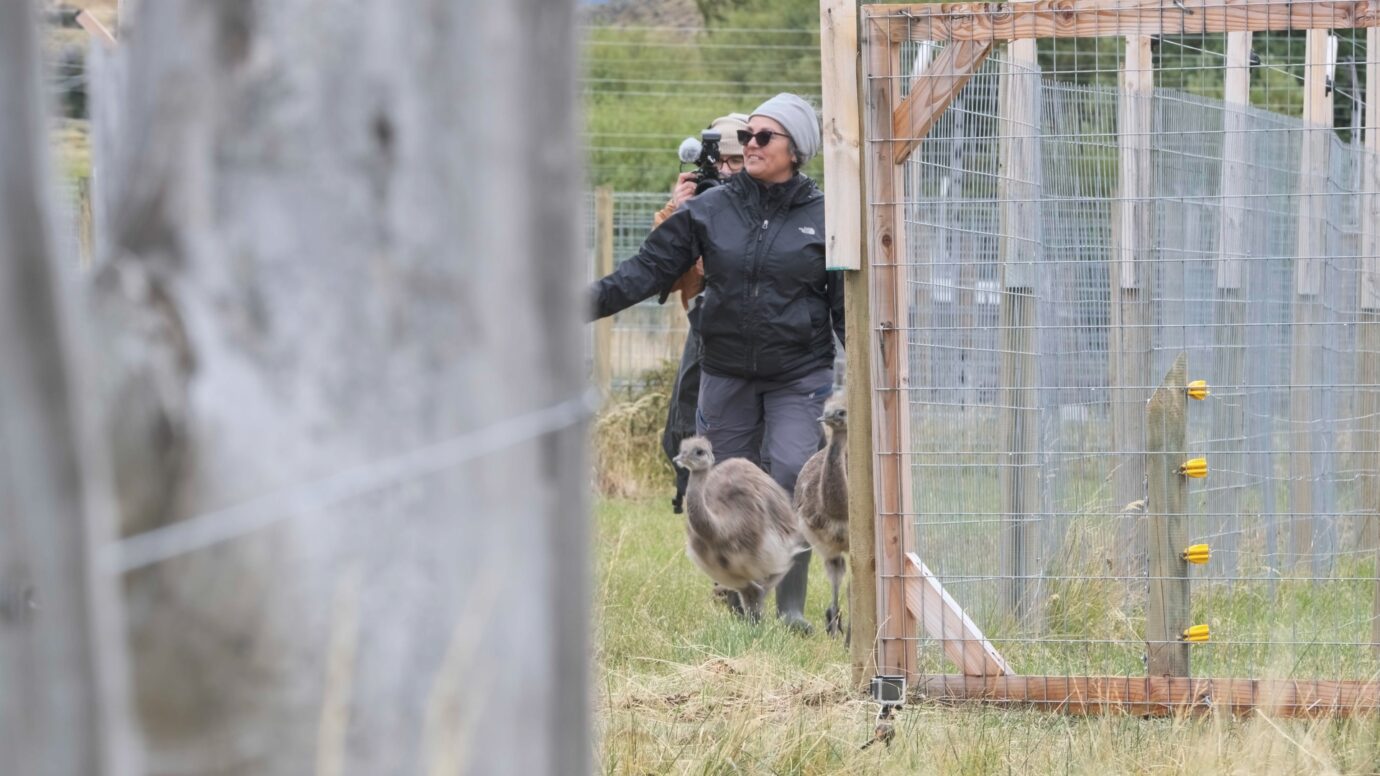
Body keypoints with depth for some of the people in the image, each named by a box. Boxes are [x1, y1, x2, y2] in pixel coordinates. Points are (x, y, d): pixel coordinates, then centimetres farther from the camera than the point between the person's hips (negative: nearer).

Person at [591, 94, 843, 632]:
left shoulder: (822, 218, -1)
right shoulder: (710, 210, 2)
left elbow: (847, 304, 4)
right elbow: (651, 267, 0)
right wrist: (594, 299, -14)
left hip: (799, 376, -2)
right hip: (726, 374, 3)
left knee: (794, 477, -17)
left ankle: (792, 605, -9)